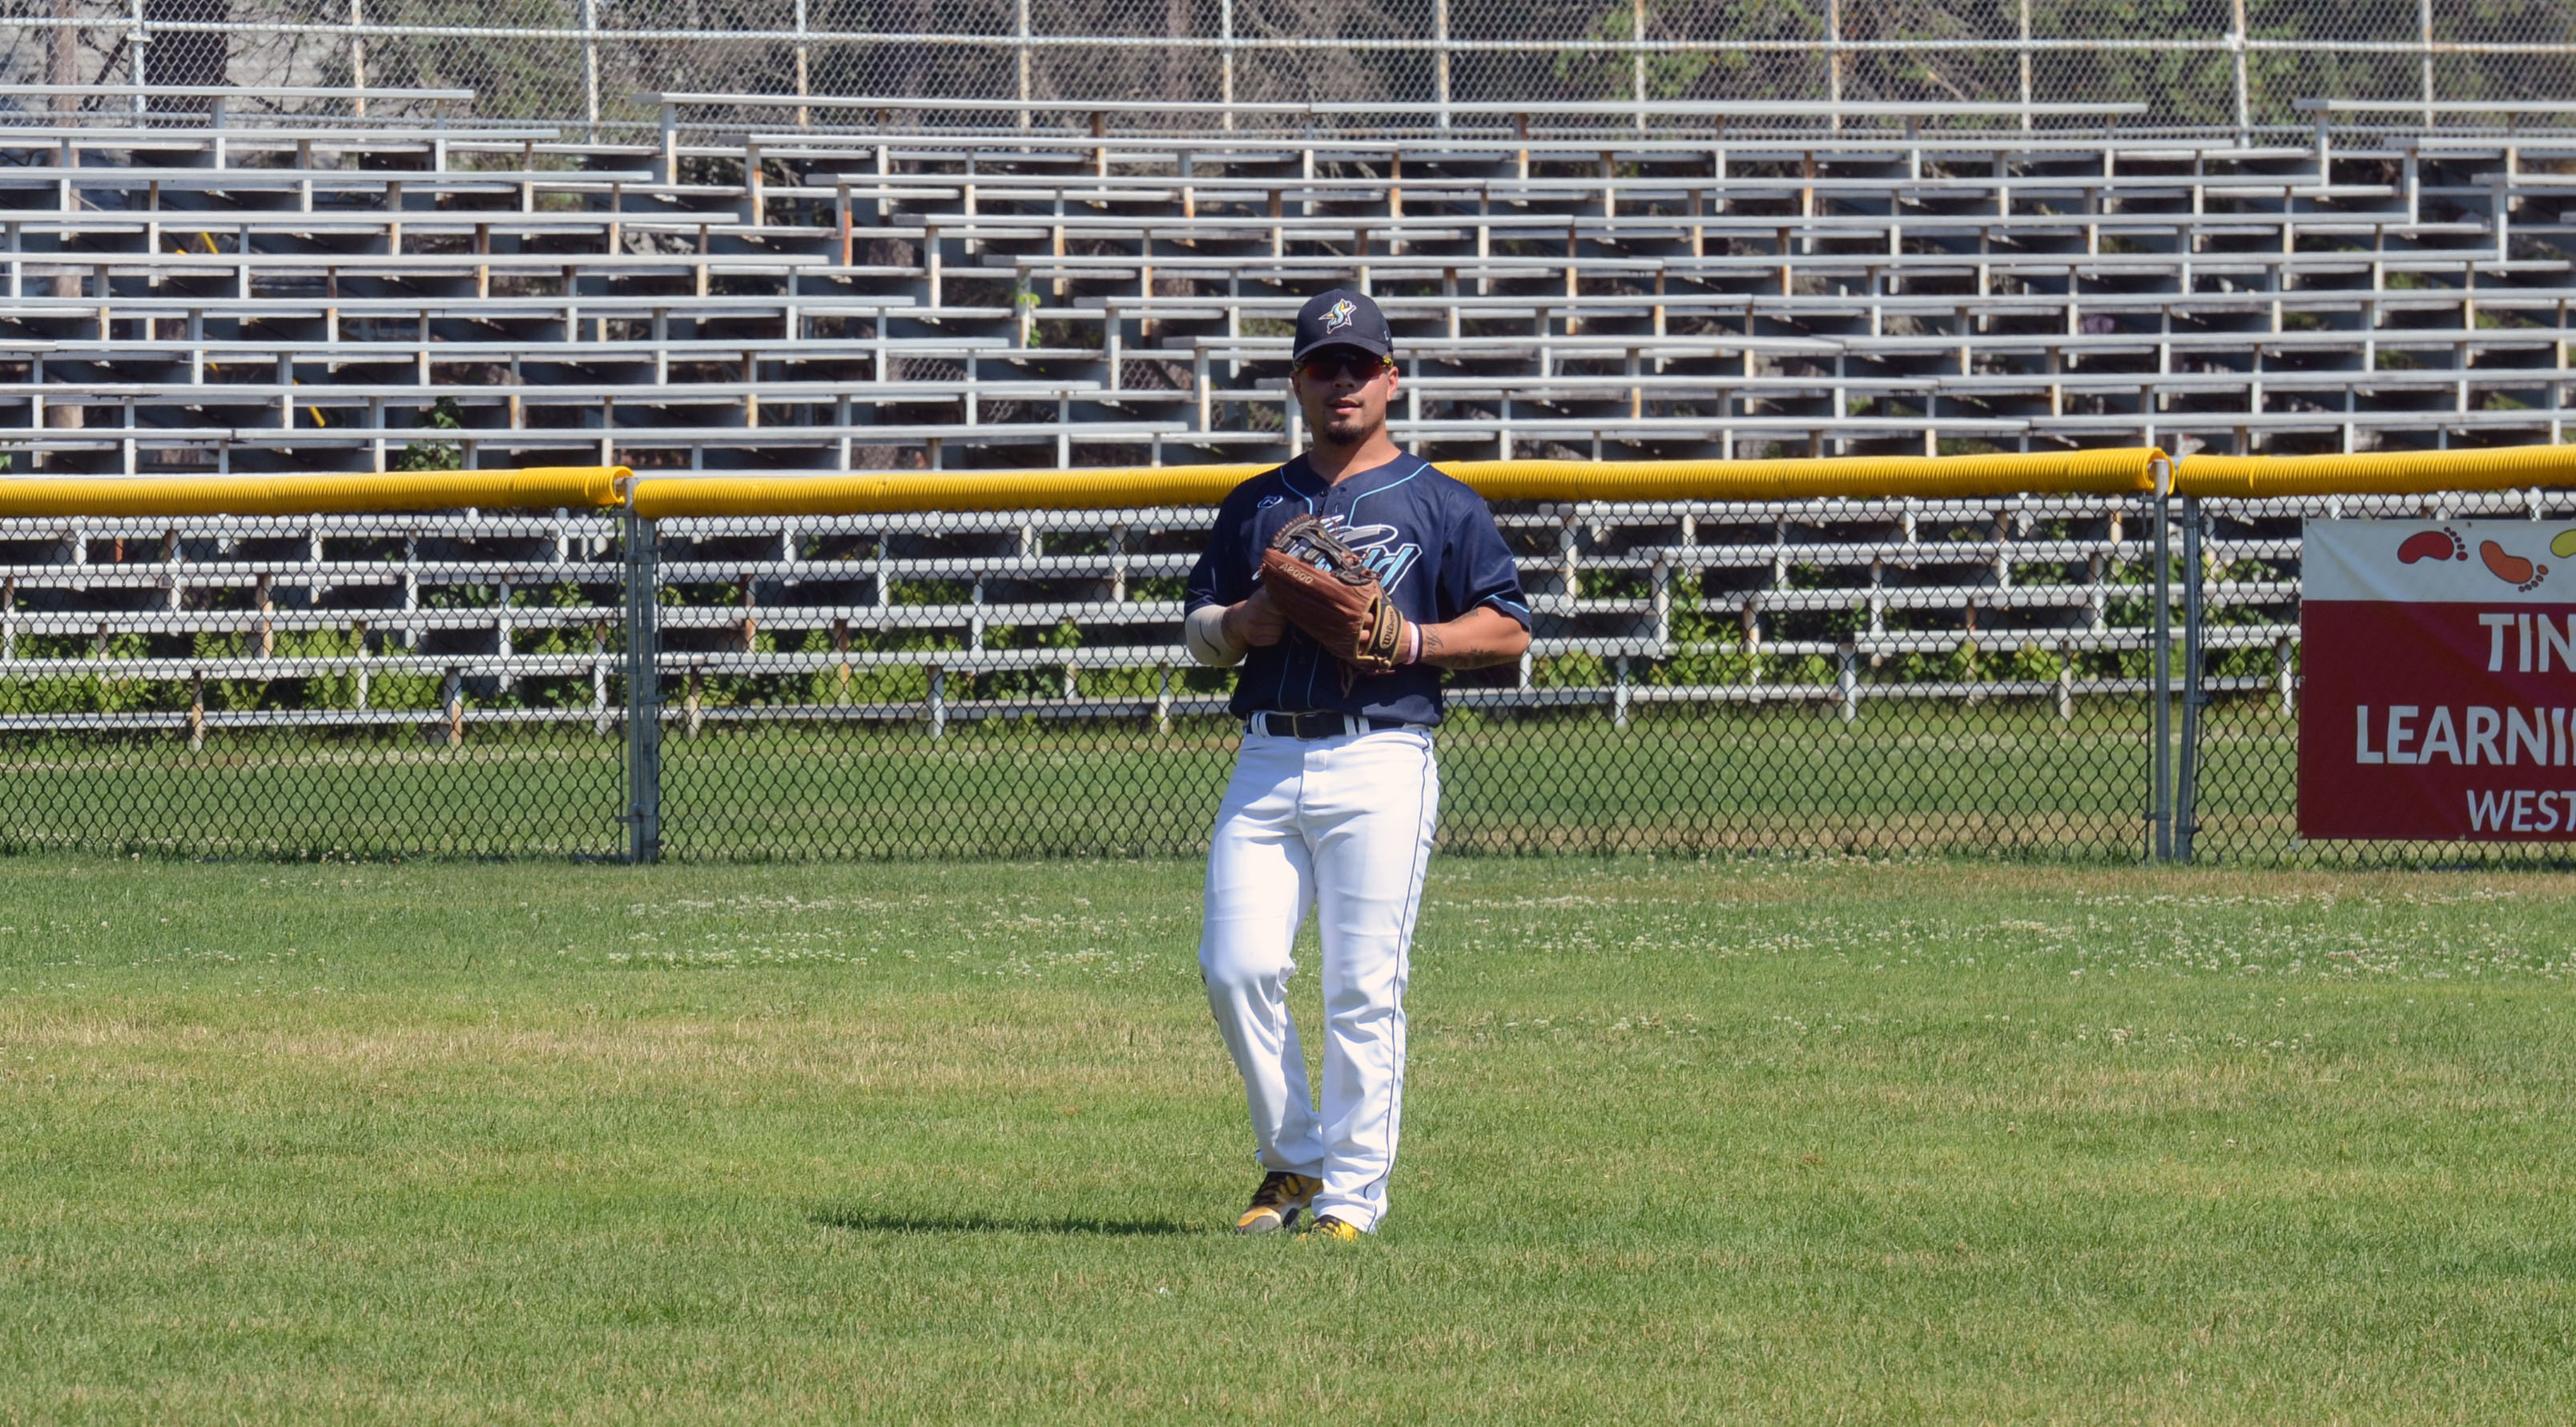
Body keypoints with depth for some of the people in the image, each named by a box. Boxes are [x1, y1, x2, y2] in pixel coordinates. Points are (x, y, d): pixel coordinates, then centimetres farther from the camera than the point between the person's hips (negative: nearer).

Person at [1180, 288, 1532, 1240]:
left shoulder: (1438, 505, 8)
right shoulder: (1256, 507, 19)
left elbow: (1509, 629, 3)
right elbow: (1199, 633, 20)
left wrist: (1411, 640, -12)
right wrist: (1241, 624, -2)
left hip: (1380, 763, -4)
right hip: (1268, 761, 4)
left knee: (1363, 988, -7)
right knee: (1237, 967, -7)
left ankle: (1351, 1194, -2)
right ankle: (1292, 1161, 11)